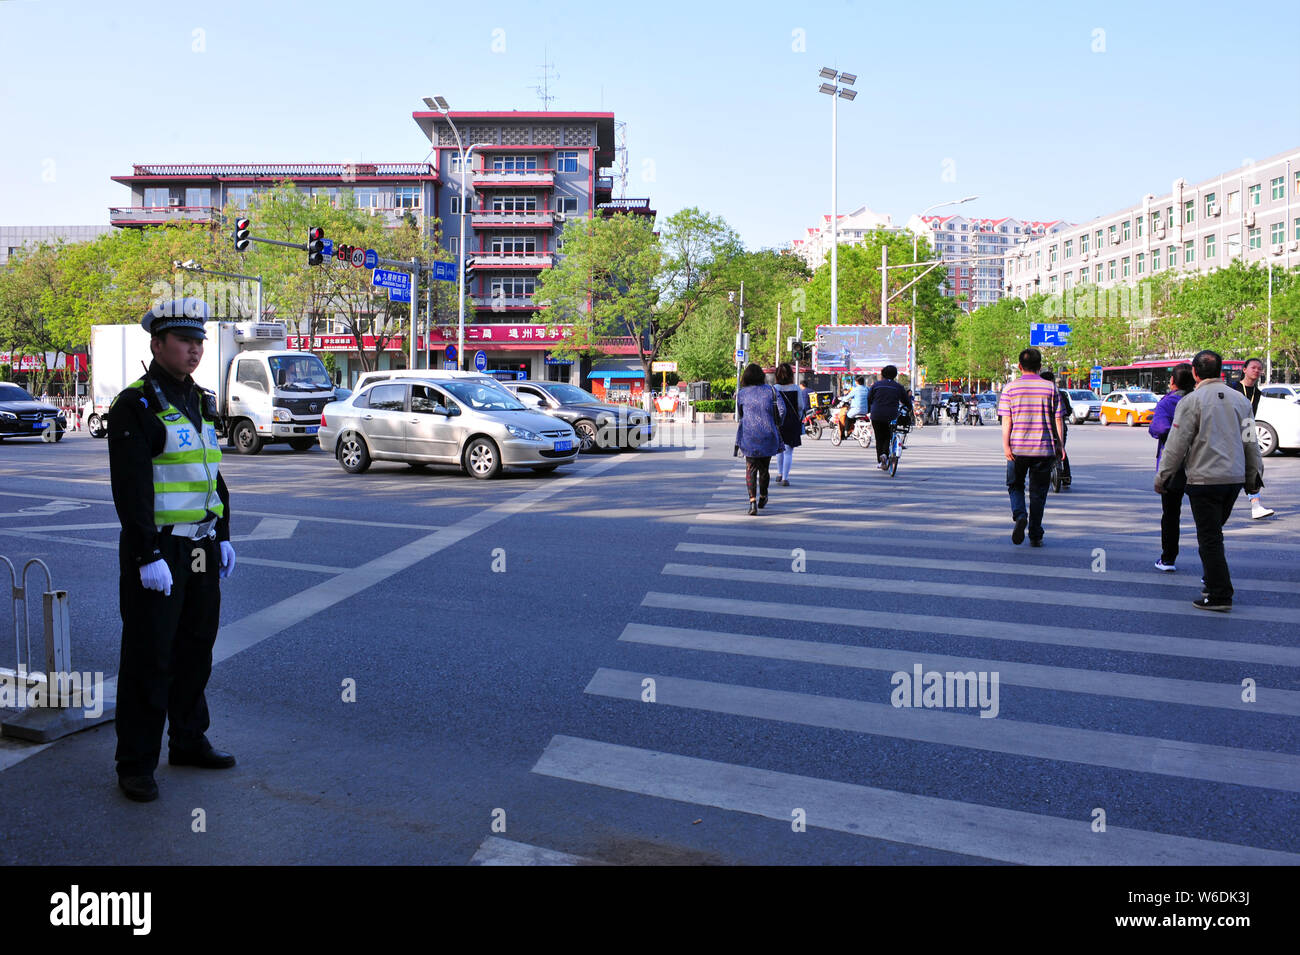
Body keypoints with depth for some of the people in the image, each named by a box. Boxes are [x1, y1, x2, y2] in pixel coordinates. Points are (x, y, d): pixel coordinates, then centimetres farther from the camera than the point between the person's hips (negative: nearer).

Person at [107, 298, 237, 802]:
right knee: (148, 658, -1)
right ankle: (135, 763, 10)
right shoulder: (136, 405, -12)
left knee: (196, 648, 15)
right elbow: (131, 488, -18)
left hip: (201, 549, 8)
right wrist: (149, 557, -22)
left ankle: (189, 741, 29)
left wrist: (223, 536, 16)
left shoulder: (200, 401, 14)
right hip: (156, 551, -8)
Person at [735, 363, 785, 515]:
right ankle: (763, 497, 34)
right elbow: (779, 411, -1)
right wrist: (777, 428, 11)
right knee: (764, 468, 16)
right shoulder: (770, 390, 3)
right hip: (768, 436, 1)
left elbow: (740, 416, 11)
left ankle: (752, 500, -19)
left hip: (748, 437, -1)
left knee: (751, 468, -1)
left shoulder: (741, 394, 3)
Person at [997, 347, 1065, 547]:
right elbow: (1057, 419, 3)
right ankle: (1035, 536, 11)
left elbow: (1006, 420, -6)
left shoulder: (1010, 388, -1)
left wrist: (1006, 445, -7)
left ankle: (1020, 515, -12)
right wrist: (1060, 444, 9)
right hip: (1044, 448, 1)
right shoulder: (1050, 387, 2)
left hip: (1017, 448, -1)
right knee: (1038, 492, 9)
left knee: (1015, 485, 16)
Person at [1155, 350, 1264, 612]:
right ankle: (1213, 583, 24)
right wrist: (1254, 477, 22)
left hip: (1204, 479, -6)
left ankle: (1220, 596, -2)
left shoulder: (1191, 401, -8)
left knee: (1209, 538, -2)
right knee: (1214, 532, 19)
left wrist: (1162, 477, -1)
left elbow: (1177, 445, -10)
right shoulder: (1240, 399, 10)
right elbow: (1251, 442, 13)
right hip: (1235, 479, 6)